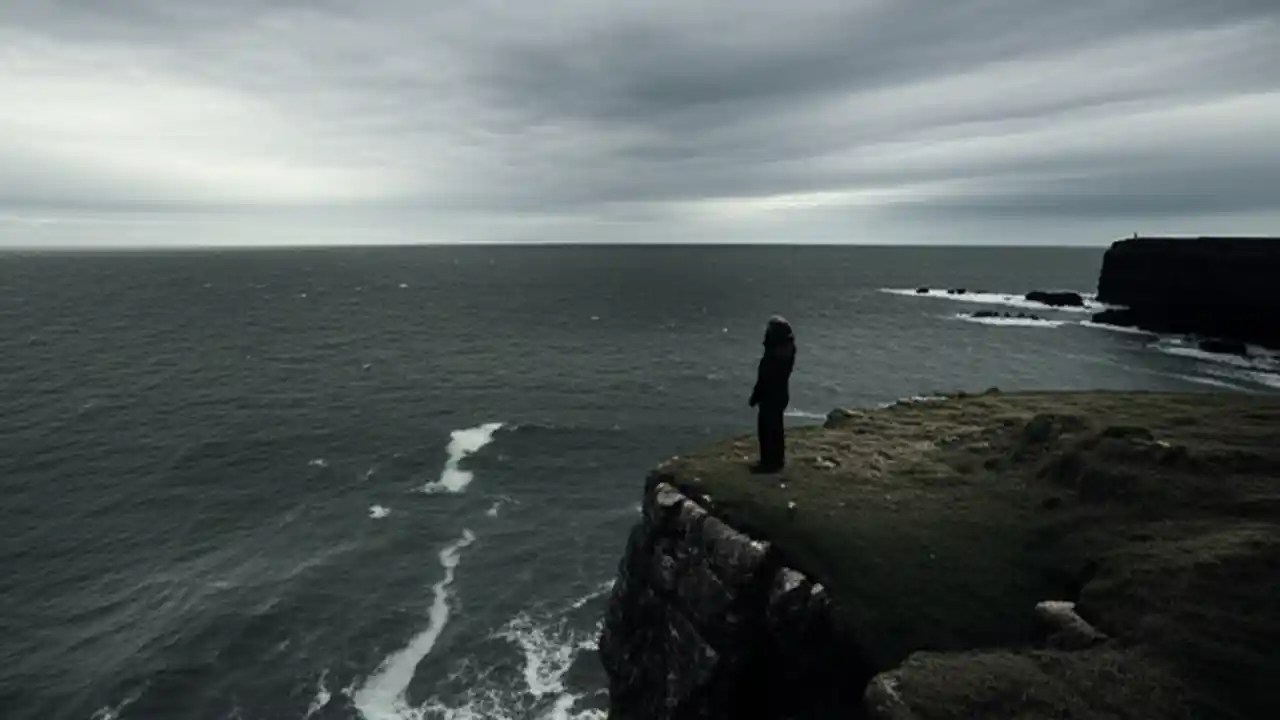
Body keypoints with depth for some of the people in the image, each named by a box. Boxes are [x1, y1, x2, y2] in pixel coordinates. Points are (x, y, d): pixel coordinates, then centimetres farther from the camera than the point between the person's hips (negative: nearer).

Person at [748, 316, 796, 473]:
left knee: (767, 430, 0)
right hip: (780, 394, 10)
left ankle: (769, 462, 8)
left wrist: (755, 397, -15)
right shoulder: (787, 348, 2)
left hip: (771, 396, -10)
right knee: (775, 428, 20)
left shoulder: (774, 354, -28)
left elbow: (764, 379, -21)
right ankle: (777, 459, 31)